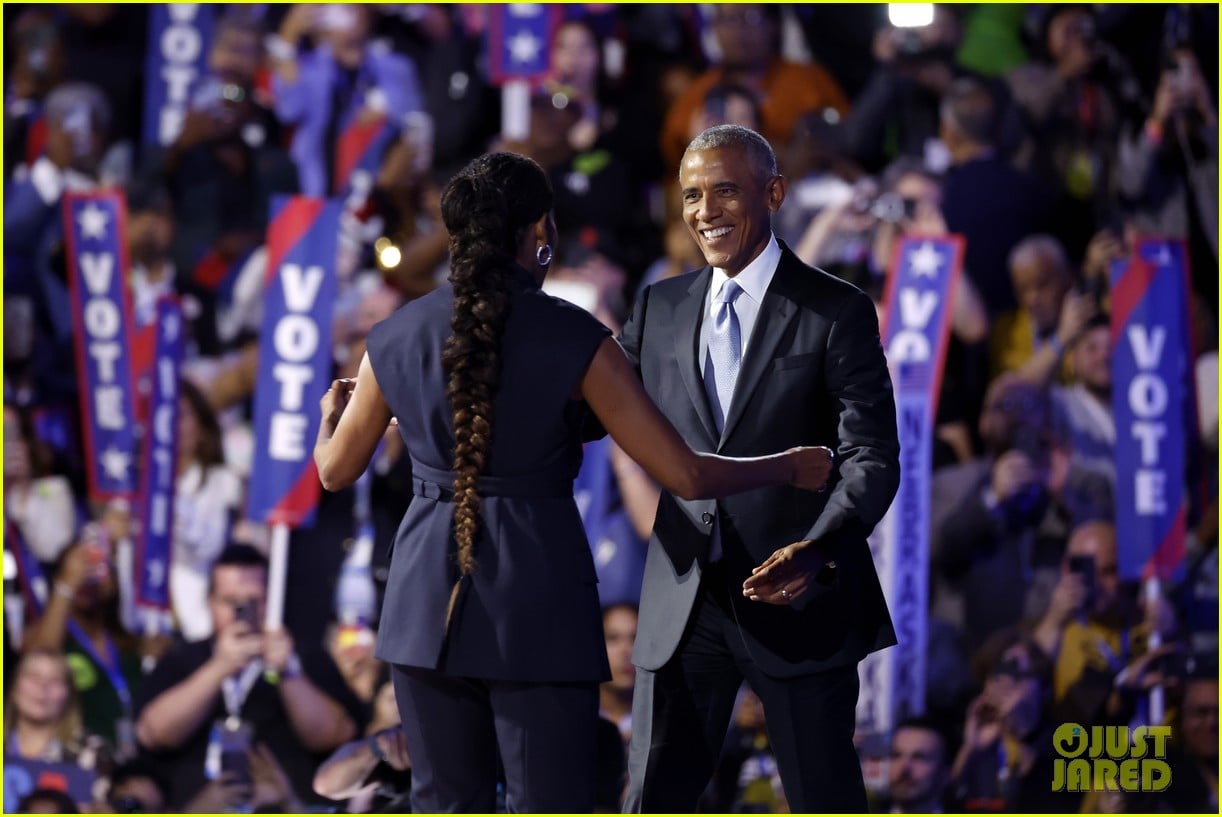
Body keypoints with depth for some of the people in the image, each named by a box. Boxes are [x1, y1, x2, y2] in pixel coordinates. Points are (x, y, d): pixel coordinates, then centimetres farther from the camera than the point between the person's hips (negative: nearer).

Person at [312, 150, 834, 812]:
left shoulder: (396, 338, 3)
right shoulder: (573, 339, -8)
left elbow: (336, 470, 16)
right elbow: (684, 475, -7)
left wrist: (332, 414, 39)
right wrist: (788, 468, 10)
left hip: (428, 605, 4)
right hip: (538, 607, -4)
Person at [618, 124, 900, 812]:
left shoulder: (837, 311, -4)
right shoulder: (661, 309, 11)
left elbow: (872, 457, -10)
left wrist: (818, 551, -28)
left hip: (799, 598, -4)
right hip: (685, 602, 4)